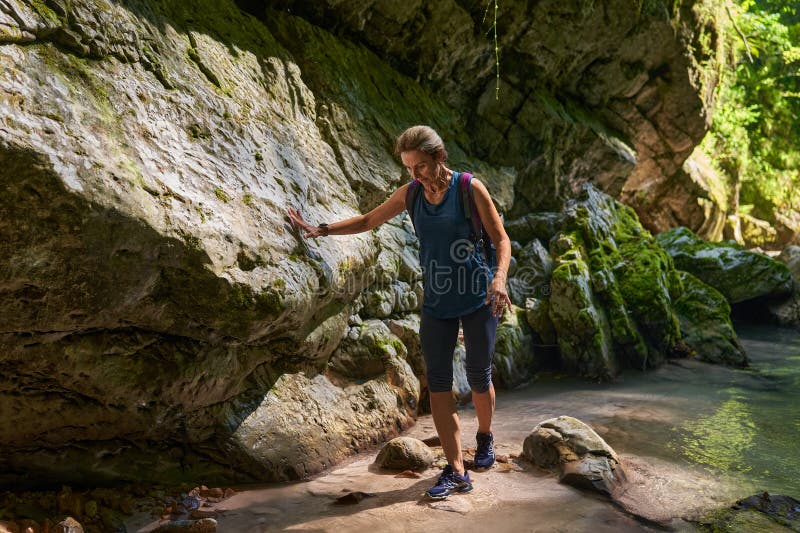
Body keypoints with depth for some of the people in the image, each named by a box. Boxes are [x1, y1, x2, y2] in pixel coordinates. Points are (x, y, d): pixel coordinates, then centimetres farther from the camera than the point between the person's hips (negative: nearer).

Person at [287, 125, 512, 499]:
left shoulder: (470, 188, -9)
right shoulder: (410, 194, 3)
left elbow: (502, 240, -8)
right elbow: (368, 221, 14)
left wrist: (499, 277, -25)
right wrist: (321, 230, 6)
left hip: (478, 299, -3)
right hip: (436, 303, 4)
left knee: (479, 377, 8)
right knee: (438, 383, -4)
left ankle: (484, 437, 38)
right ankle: (456, 472, 0)